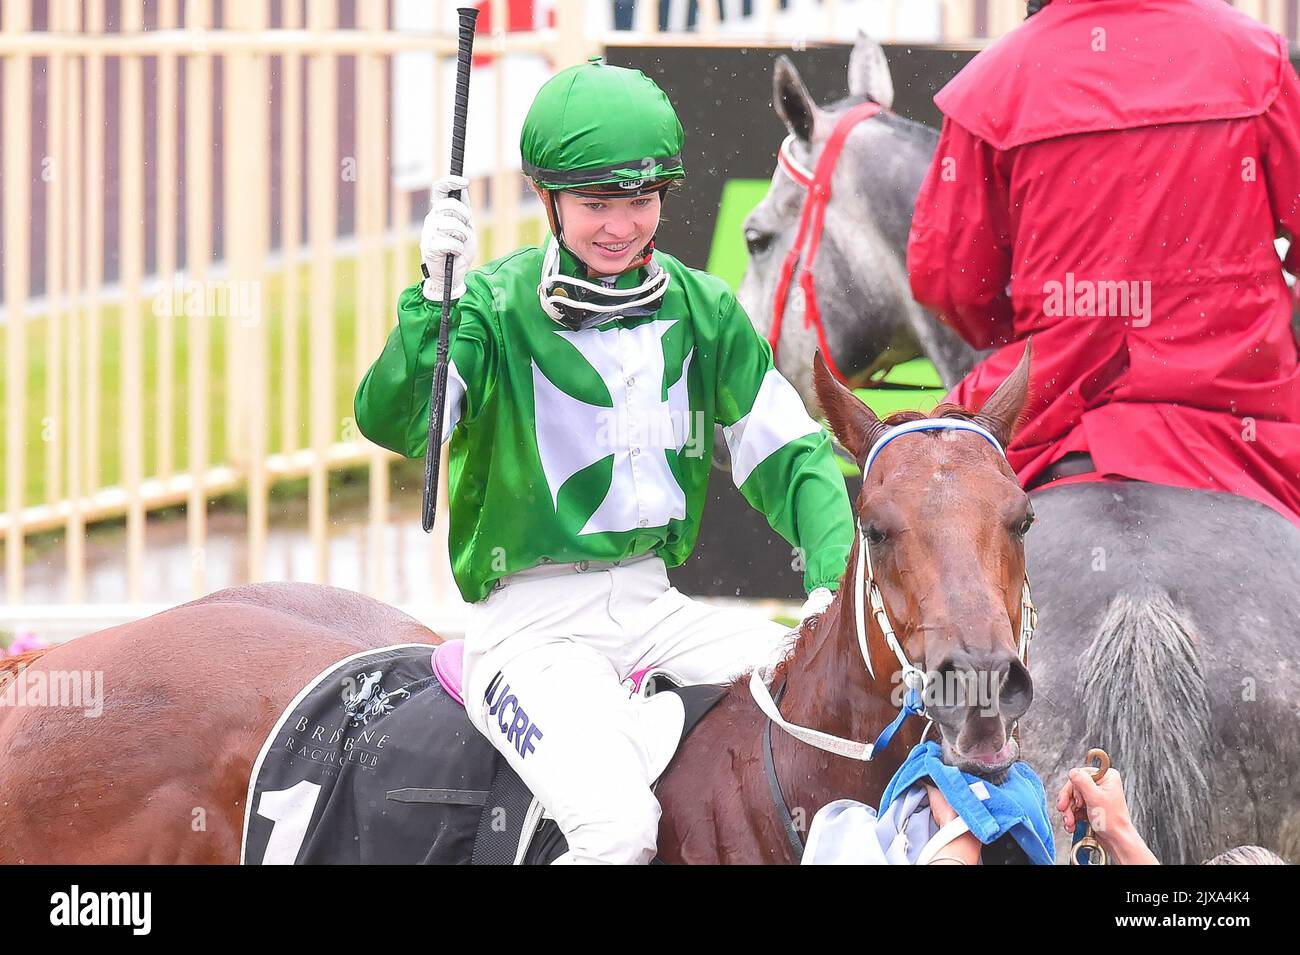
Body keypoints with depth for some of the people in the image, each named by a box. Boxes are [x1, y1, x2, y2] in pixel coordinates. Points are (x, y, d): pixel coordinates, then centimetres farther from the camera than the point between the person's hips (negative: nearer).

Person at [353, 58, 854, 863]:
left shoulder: (703, 311, 8)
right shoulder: (498, 306, -7)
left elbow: (788, 452, 11)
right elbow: (394, 422, -21)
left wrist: (834, 578, -5)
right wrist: (434, 297, -35)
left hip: (654, 606, 5)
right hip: (531, 623, -5)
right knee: (619, 826, -30)